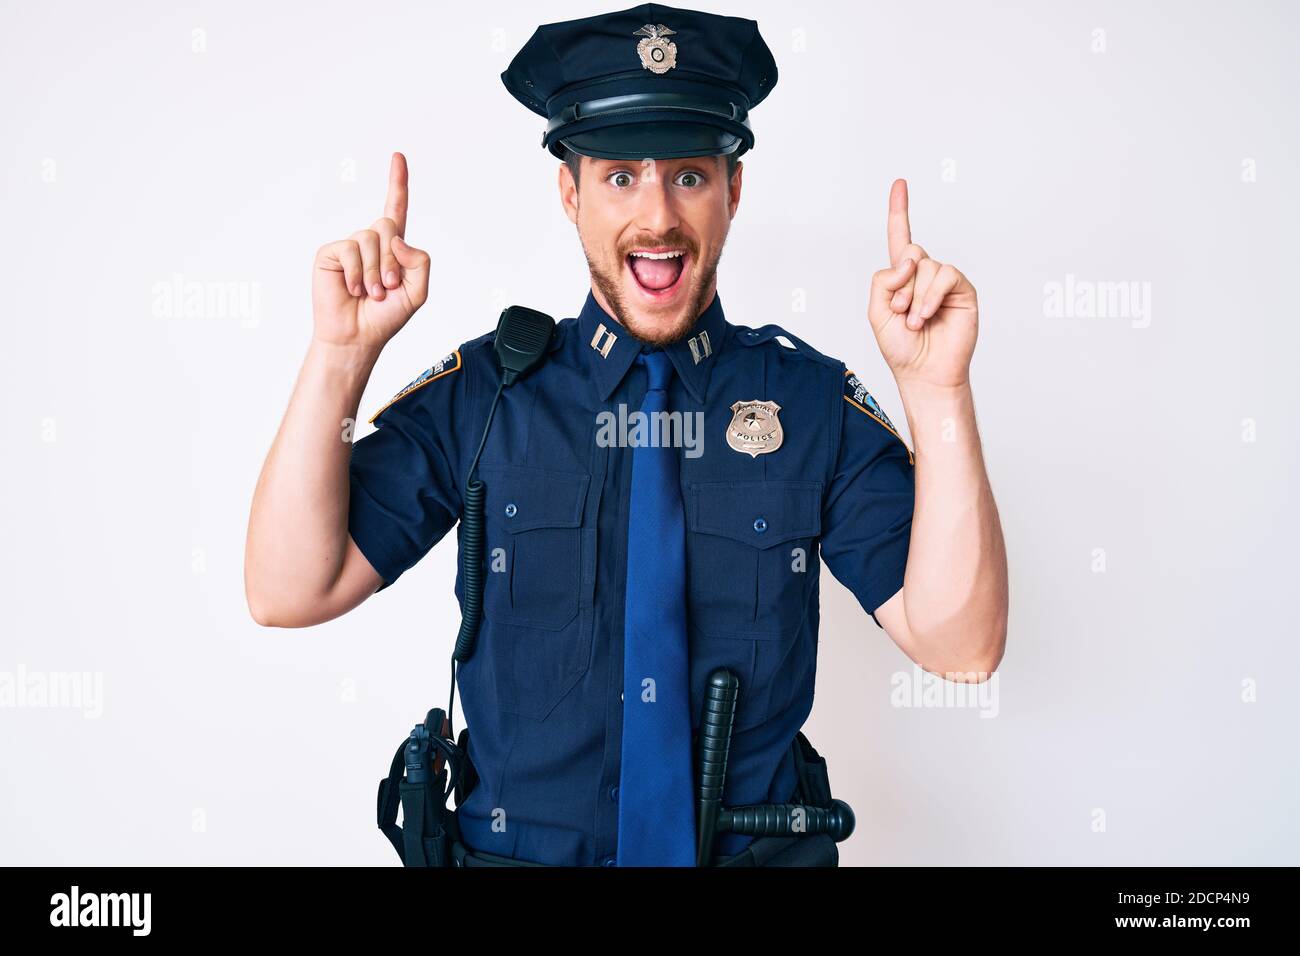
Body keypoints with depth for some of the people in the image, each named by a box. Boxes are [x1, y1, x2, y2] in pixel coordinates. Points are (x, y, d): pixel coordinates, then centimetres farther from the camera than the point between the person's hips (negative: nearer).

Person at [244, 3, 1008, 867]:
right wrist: (343, 351, -22)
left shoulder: (811, 399, -10)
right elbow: (289, 592, -13)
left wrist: (936, 386, -26)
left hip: (752, 847, 0)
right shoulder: (481, 392, -9)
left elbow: (960, 645, -16)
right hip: (509, 844, 0)